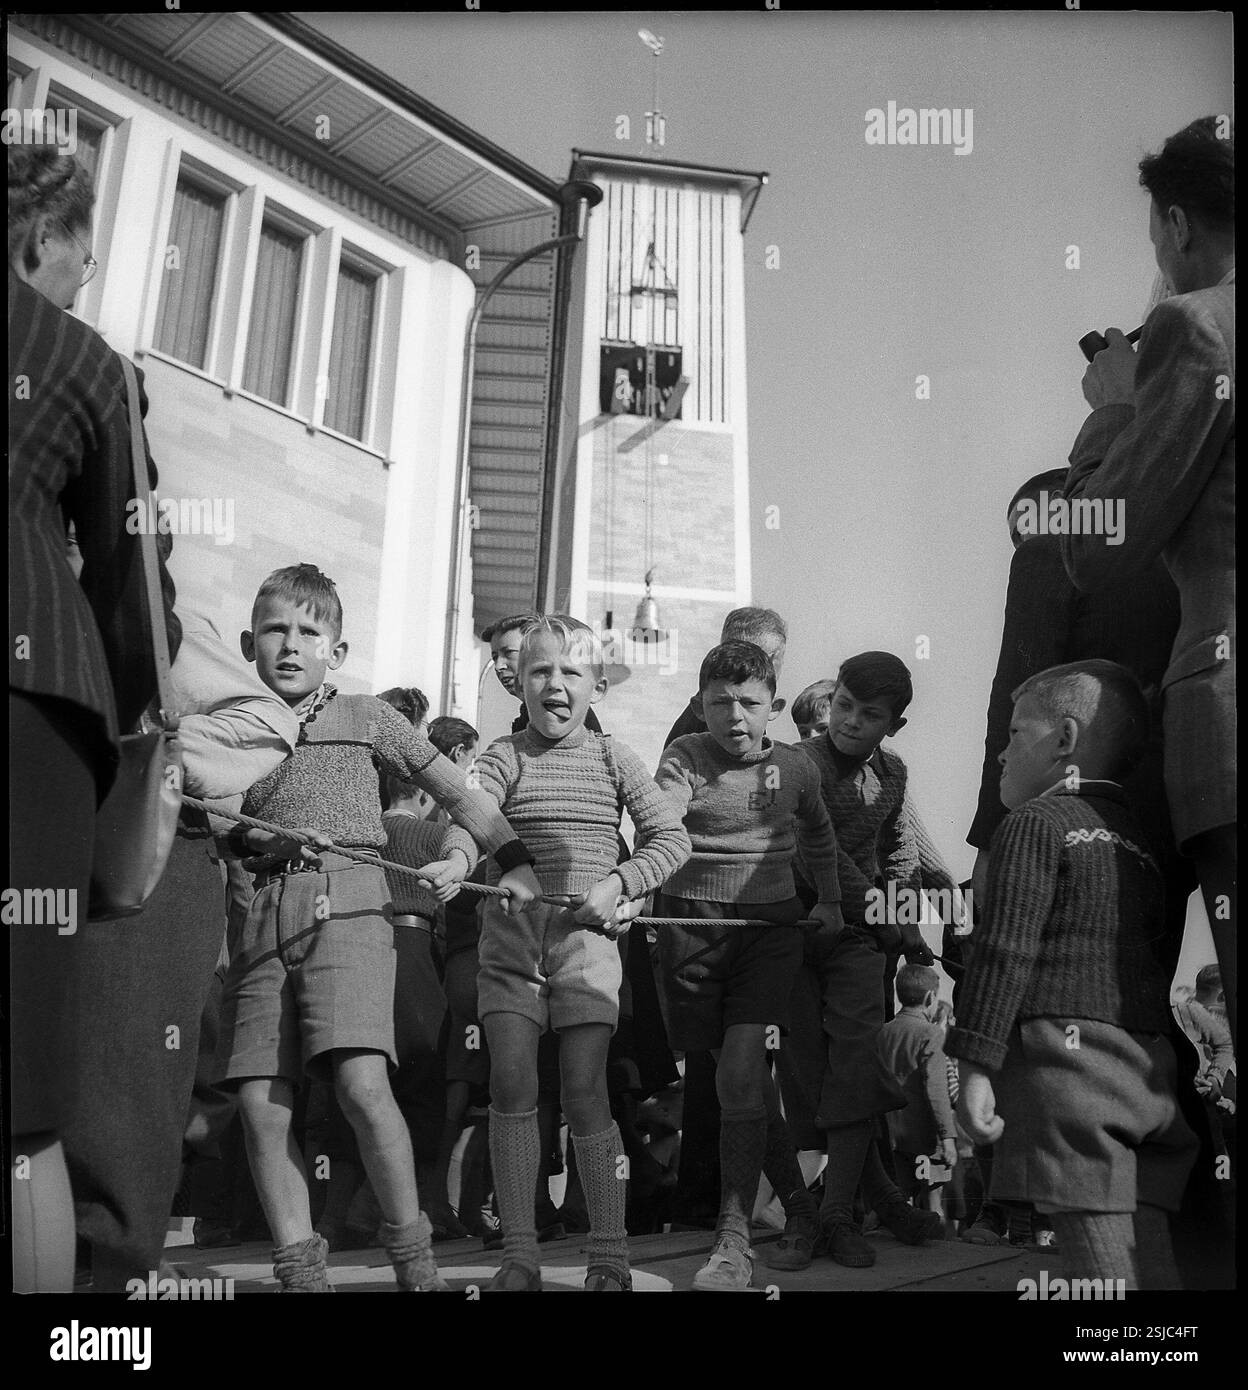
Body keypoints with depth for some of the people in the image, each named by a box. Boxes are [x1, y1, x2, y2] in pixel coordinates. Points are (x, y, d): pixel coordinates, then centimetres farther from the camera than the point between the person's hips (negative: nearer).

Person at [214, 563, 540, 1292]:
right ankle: (301, 1270, 12)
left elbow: (455, 788, 13)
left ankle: (414, 1256, -1)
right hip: (260, 913, 4)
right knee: (261, 1104, -2)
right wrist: (263, 838, -4)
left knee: (362, 1083, -18)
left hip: (347, 904, -3)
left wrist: (517, 858, 9)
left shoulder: (366, 716, 11)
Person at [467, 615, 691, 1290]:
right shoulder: (503, 756, 2)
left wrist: (617, 883, -11)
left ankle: (609, 1255, 11)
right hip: (509, 936, 1)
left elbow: (671, 836, 4)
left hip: (586, 936, 0)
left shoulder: (613, 758, 6)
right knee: (511, 1088, -3)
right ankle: (519, 1254, 10)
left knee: (585, 1094, -2)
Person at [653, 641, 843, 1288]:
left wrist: (829, 900, 23)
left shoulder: (794, 767, 6)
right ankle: (799, 1206, 27)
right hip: (692, 923, 0)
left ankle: (733, 1241, -3)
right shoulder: (684, 757, -3)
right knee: (746, 1081, 6)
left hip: (770, 925, 0)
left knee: (740, 1072, -14)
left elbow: (818, 835, 26)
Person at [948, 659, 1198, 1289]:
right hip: (1150, 1067, 8)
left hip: (1066, 1055, -8)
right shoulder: (1138, 836, 20)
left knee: (1099, 1261, -8)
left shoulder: (1035, 823, -3)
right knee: (1148, 1258, 8)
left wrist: (974, 1066, -12)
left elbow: (1006, 950, -11)